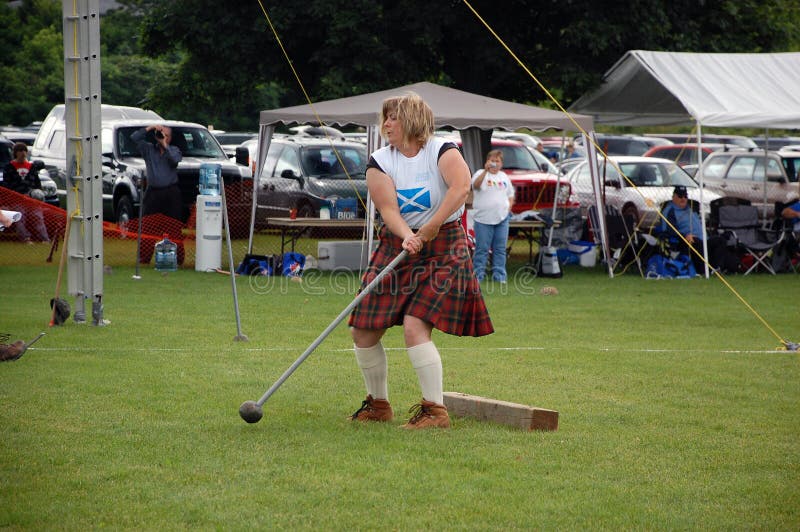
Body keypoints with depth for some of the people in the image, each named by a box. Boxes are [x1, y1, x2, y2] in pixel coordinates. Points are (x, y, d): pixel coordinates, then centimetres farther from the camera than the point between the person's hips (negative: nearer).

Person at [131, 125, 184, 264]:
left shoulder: (174, 150, 9)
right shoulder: (148, 149, 12)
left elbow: (175, 159, -13)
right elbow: (134, 138, 0)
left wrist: (165, 145, -13)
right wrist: (150, 128, -6)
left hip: (171, 194, -1)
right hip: (153, 192, 1)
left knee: (174, 229, -3)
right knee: (148, 227, -3)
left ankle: (177, 258, 0)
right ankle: (144, 258, -1)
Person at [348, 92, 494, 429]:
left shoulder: (442, 151, -8)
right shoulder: (380, 162, 3)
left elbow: (461, 186, -27)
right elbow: (388, 209, -10)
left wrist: (431, 228, -31)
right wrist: (407, 237, -29)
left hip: (442, 248, -5)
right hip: (396, 246, 5)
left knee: (415, 328, -20)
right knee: (363, 330, 2)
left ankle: (436, 411, -13)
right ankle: (378, 404, 21)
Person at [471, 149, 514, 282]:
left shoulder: (504, 177, 15)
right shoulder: (481, 174, -1)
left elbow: (510, 195, 23)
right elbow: (475, 185, -22)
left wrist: (508, 208, 6)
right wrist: (486, 171, -33)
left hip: (502, 219, 4)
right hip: (483, 219, -4)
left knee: (500, 249, 5)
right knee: (482, 248, -3)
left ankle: (499, 274, 9)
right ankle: (478, 274, 0)